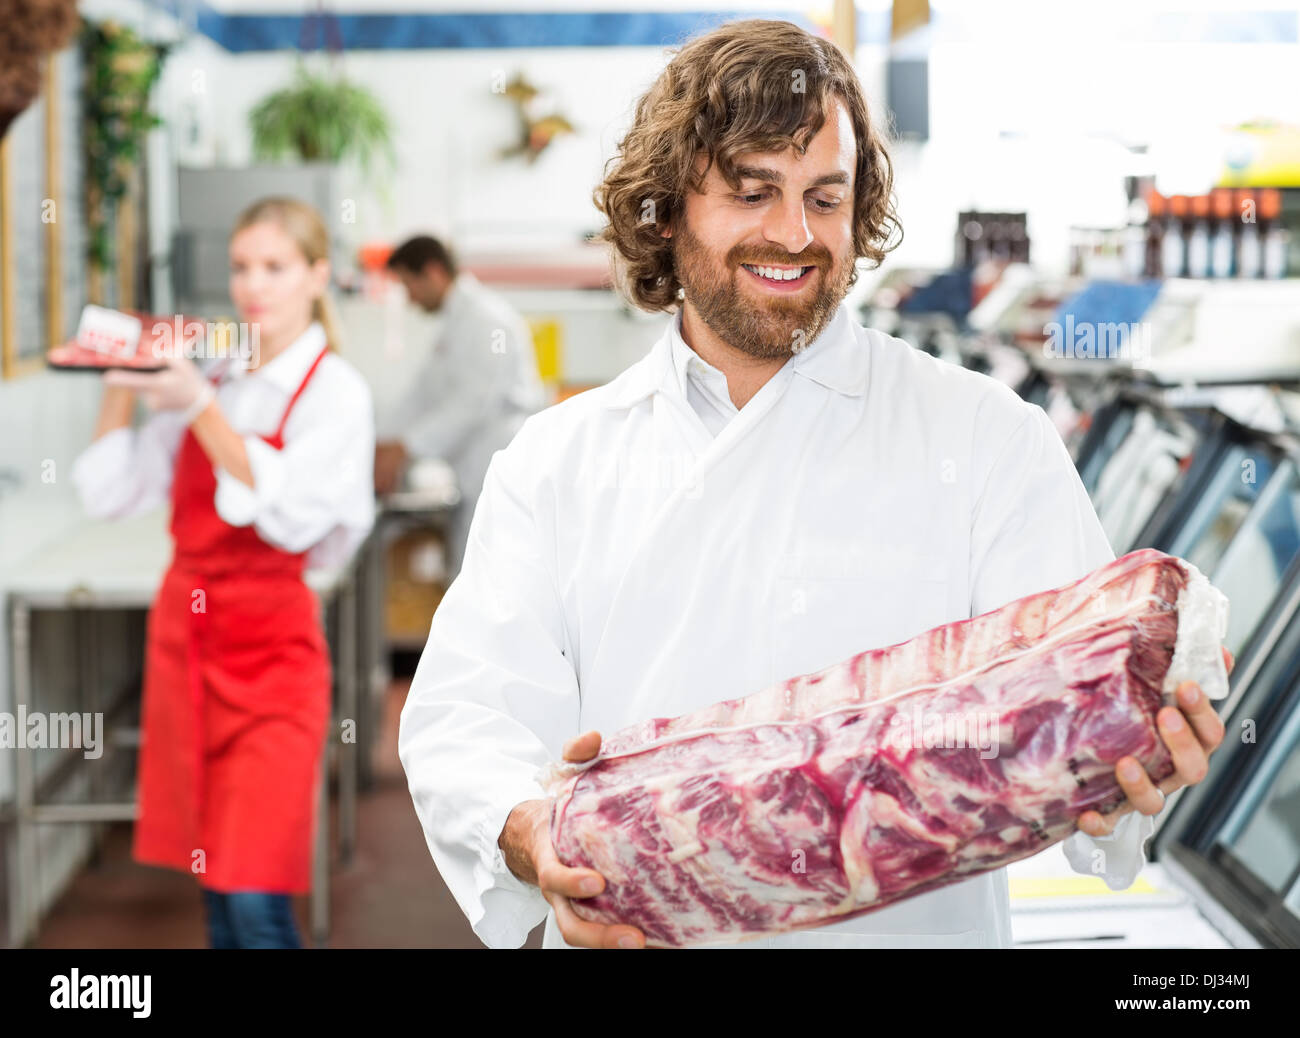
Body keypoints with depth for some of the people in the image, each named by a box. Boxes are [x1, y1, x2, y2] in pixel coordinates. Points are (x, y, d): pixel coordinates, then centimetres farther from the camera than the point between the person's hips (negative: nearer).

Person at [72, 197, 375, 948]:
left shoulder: (335, 391, -5)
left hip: (270, 648, -5)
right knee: (217, 888, 11)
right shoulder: (210, 376, 10)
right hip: (186, 633, 5)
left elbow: (291, 515, -20)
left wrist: (197, 408, -23)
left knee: (254, 899, -10)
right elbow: (113, 493, 10)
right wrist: (122, 388, -3)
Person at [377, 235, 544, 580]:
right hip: (476, 475, 10)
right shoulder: (459, 319, 19)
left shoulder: (484, 318, -14)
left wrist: (405, 448, -21)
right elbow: (426, 390, 19)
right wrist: (386, 444, 9)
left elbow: (473, 400, -21)